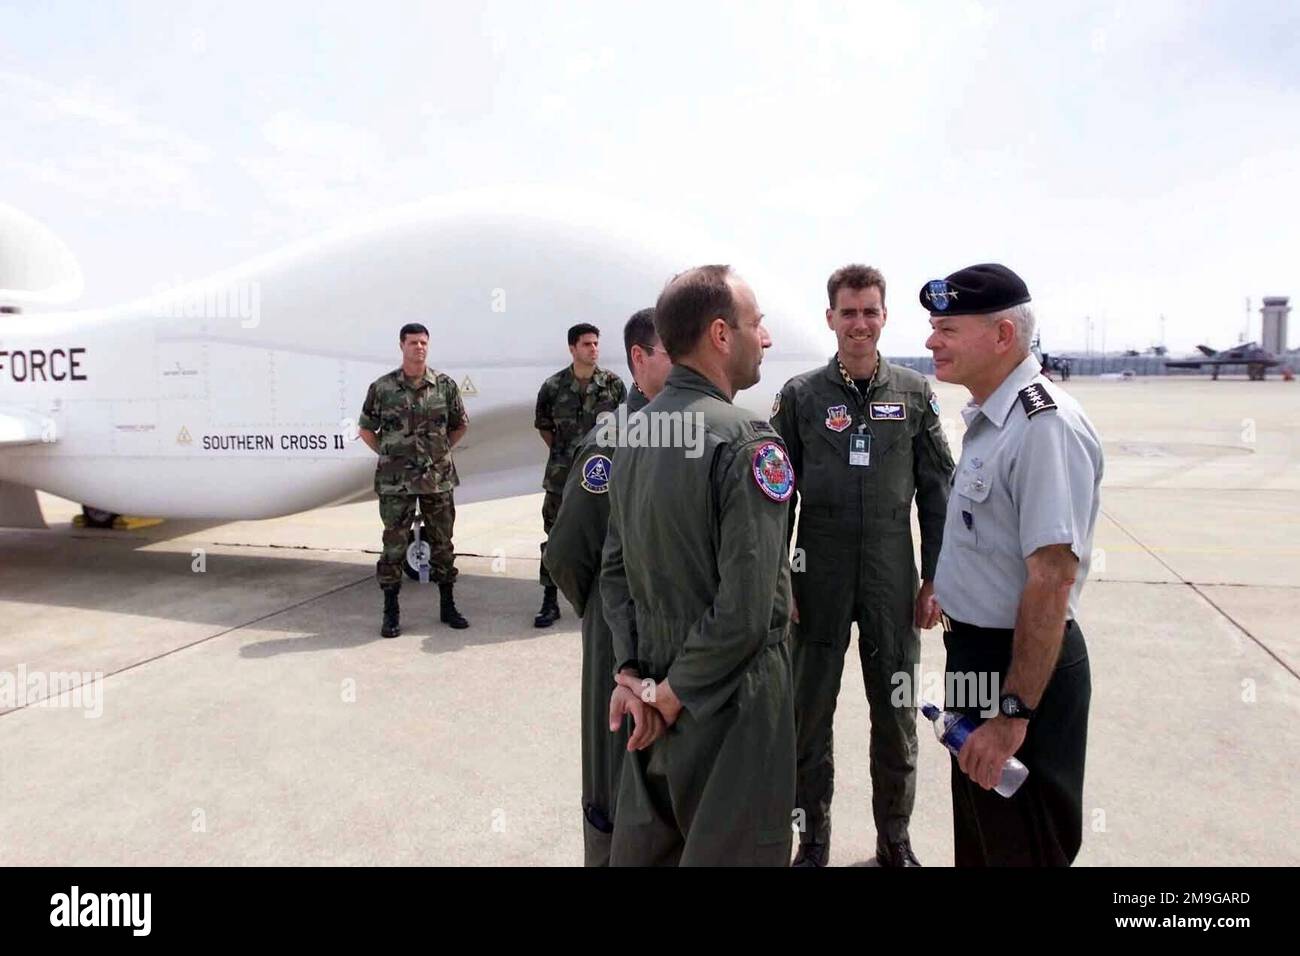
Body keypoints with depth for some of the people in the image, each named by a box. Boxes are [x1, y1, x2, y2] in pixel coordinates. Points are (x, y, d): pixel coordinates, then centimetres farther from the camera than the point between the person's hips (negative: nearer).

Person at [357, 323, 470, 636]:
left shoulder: (445, 385, 1)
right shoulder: (382, 388, -3)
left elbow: (461, 425, 14)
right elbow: (365, 429, 8)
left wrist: (441, 451, 7)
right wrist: (388, 455, 2)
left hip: (438, 478, 2)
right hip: (395, 481, -2)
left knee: (442, 543, 10)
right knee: (394, 546, 3)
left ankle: (448, 606, 22)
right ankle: (391, 613, 14)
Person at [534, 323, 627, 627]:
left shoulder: (614, 384, 0)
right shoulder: (553, 386, -1)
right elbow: (543, 425, 11)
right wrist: (562, 452, 6)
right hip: (562, 476, 0)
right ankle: (550, 601, 14)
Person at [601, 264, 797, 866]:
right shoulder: (746, 439, -19)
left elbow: (615, 567, 5)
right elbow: (746, 607, -24)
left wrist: (631, 672, 2)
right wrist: (671, 694, -13)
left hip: (655, 686, 7)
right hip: (730, 699, -7)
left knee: (645, 846, 21)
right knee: (732, 849, 12)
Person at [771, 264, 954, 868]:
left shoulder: (915, 393, 3)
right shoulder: (800, 395, -1)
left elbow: (937, 491, 5)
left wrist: (934, 578, 1)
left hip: (893, 585, 1)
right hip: (820, 584, -1)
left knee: (897, 718, 13)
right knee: (809, 717, 10)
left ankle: (894, 838, 34)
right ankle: (813, 839, 30)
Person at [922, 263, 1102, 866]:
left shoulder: (1045, 425, -24)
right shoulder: (988, 416, 8)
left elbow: (1053, 577, -27)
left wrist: (1013, 713, -25)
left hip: (1021, 668, -9)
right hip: (977, 655, 10)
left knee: (1021, 845, 11)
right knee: (978, 837, 26)